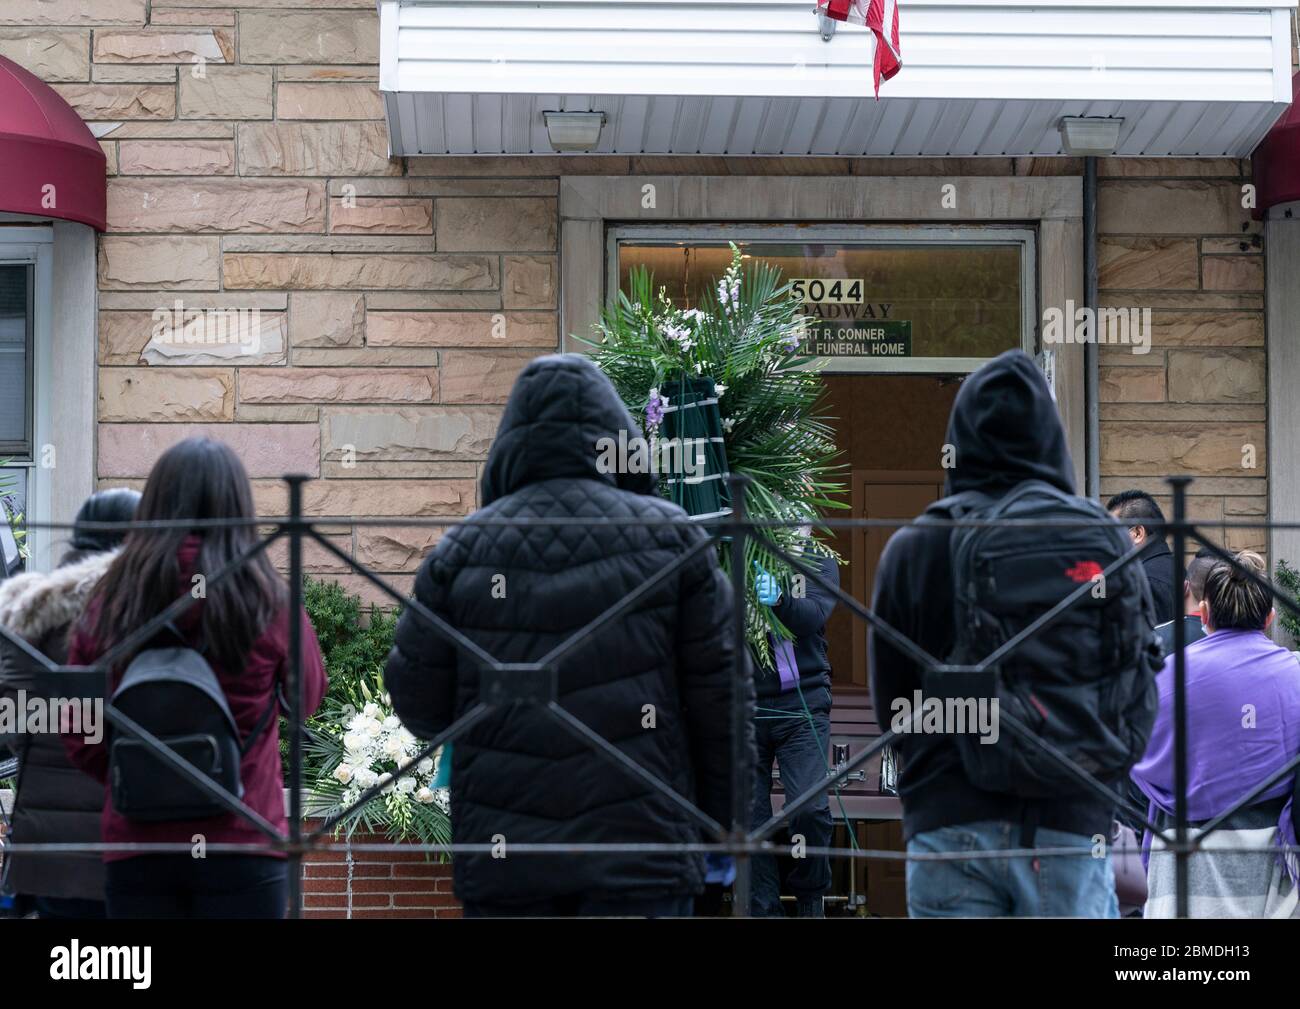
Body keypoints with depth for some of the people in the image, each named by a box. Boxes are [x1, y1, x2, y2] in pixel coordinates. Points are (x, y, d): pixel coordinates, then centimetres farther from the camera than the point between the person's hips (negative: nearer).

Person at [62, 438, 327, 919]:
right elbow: (308, 699, 11)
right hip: (242, 845, -2)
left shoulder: (109, 605, -2)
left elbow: (79, 739, 6)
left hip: (134, 846, 2)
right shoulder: (270, 603, -7)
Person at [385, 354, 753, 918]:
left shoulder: (462, 549, 2)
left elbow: (418, 705, 5)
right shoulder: (670, 536, -1)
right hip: (640, 849, -2)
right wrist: (721, 824, 11)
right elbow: (720, 694, 0)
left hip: (499, 852, 2)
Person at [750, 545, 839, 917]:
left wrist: (780, 600, -35)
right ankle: (763, 907, 14)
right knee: (748, 813, 2)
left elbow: (814, 615, -14)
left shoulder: (817, 561, 4)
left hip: (801, 706, -1)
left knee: (811, 807, -10)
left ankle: (810, 899, 12)